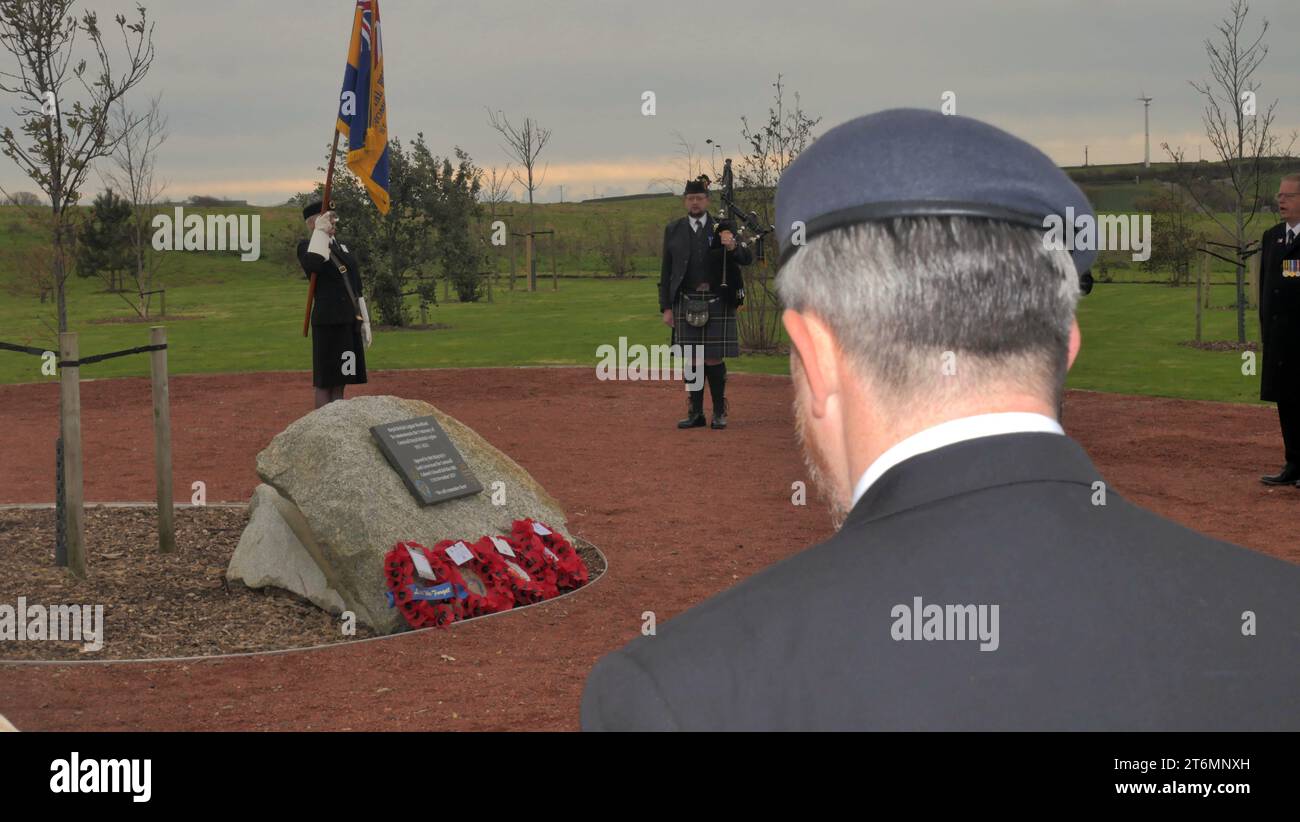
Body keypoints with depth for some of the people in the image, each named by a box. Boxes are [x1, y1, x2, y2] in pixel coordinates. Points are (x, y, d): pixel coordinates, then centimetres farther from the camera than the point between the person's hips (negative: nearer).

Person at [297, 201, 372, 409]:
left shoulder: (341, 247, 19)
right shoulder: (306, 247, -3)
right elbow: (312, 264, -28)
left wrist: (365, 321, 18)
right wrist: (321, 231, -20)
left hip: (350, 322, 8)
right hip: (328, 323, -8)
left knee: (339, 383, 12)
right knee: (325, 383, -5)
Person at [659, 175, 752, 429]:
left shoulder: (722, 228, 3)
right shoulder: (673, 230, 9)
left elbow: (747, 259, -1)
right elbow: (666, 272, 9)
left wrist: (732, 246, -23)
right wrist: (666, 307, 4)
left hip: (716, 304, -2)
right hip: (686, 305, 2)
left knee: (713, 359, -3)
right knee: (691, 359, 6)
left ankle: (720, 412, 10)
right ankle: (695, 413, 15)